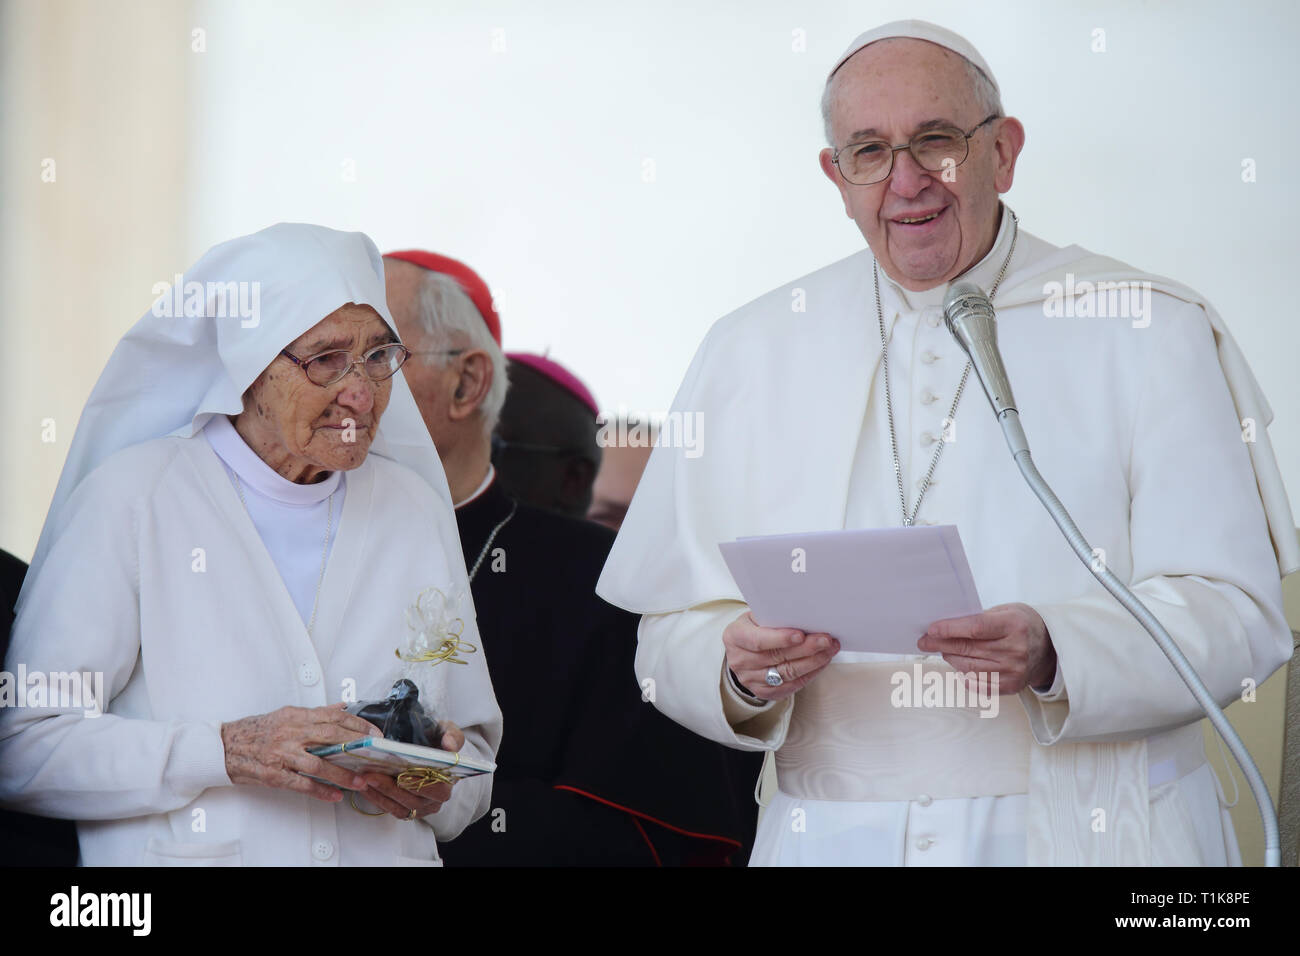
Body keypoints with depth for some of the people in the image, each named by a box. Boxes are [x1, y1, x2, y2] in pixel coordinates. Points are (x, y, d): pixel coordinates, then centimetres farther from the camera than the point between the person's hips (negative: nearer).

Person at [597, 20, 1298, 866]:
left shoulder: (1148, 331, 5)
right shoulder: (752, 354, 13)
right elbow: (674, 637, 10)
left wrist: (1055, 657, -18)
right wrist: (741, 674, -11)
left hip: (1087, 837, -3)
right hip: (834, 839, 3)